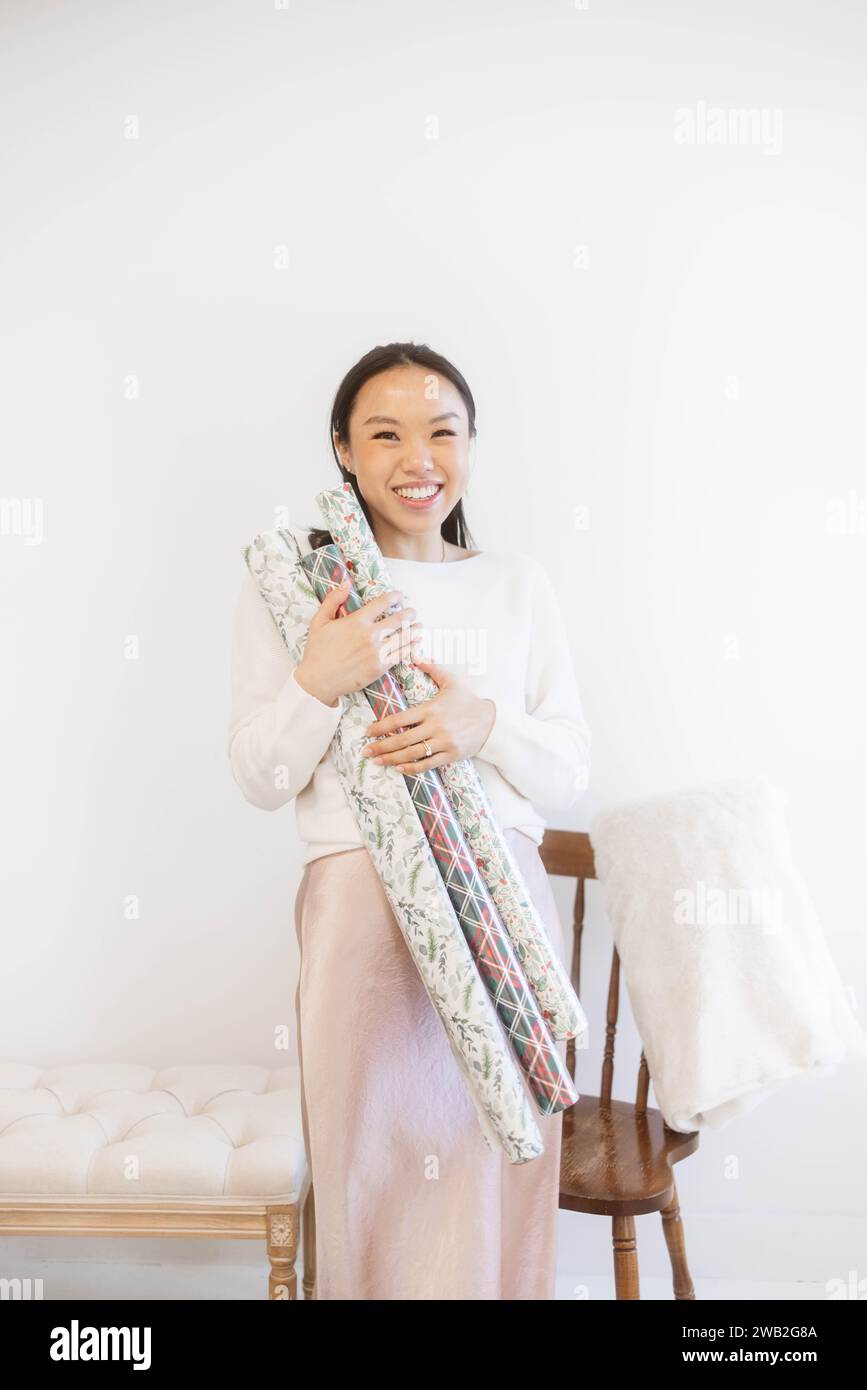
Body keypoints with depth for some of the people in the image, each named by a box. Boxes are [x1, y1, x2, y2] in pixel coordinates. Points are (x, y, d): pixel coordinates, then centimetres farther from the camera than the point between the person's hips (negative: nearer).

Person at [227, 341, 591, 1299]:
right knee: (372, 1173, 6)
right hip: (360, 907, -2)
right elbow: (259, 780, 2)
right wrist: (317, 683, -15)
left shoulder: (518, 584, 10)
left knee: (500, 1173, 9)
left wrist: (485, 724, -11)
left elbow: (569, 772, 8)